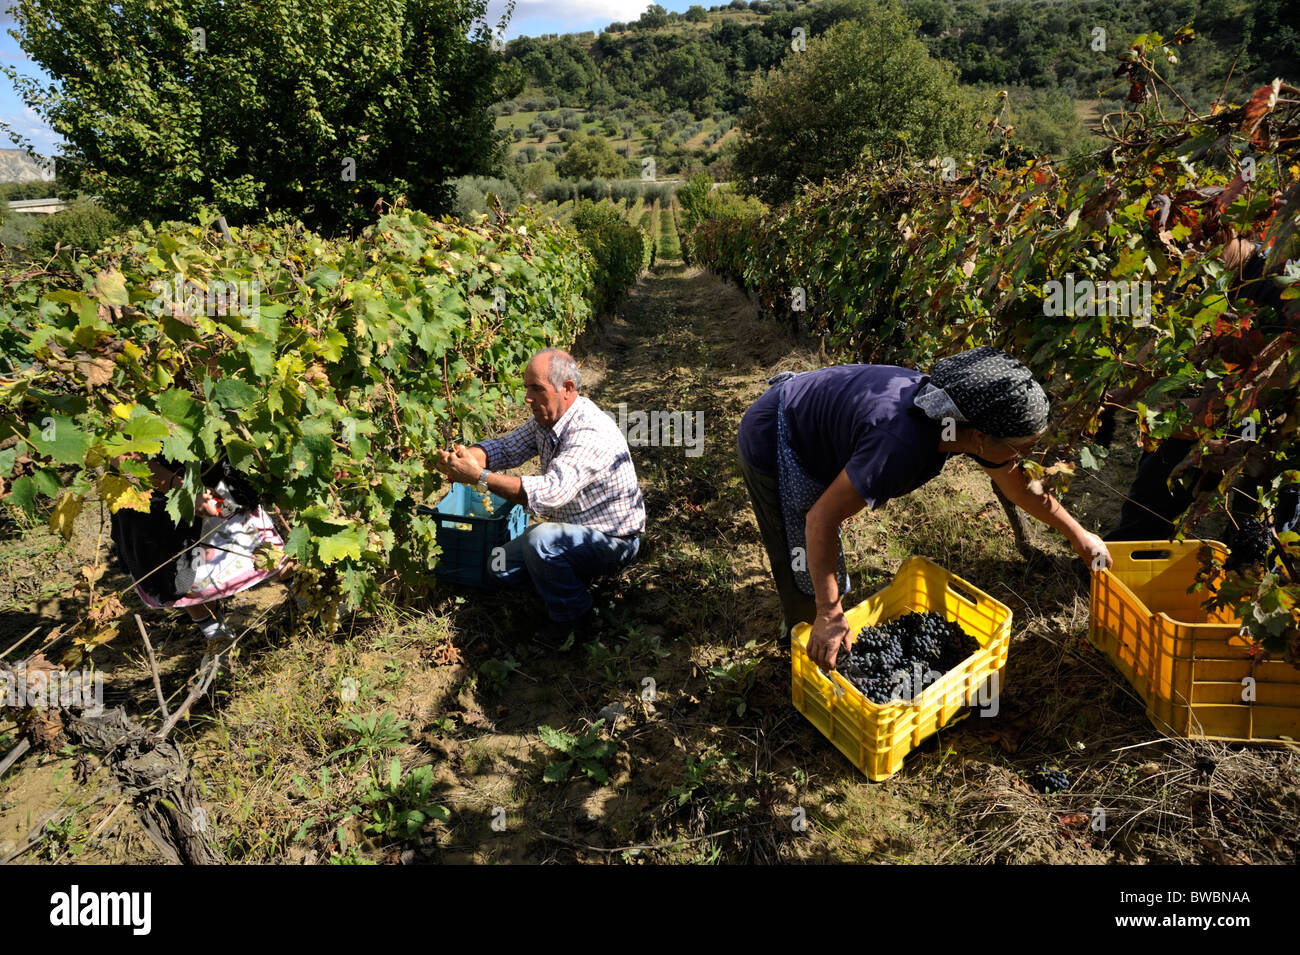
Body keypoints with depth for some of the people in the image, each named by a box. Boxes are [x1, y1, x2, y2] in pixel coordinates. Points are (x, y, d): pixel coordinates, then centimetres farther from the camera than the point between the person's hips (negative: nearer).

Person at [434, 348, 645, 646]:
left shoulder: (591, 433, -33)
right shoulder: (547, 419, -2)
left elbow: (552, 492, -44)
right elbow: (507, 447, 0)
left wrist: (479, 476, -42)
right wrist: (466, 456, -23)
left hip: (613, 540, -9)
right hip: (573, 529, 9)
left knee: (540, 540, -34)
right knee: (504, 568, 5)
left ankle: (577, 619, -12)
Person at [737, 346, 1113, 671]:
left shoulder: (963, 417, -14)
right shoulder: (902, 445, -41)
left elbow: (1018, 486, 6)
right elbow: (821, 517, -34)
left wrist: (1077, 533, 17)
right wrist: (829, 616, -28)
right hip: (774, 447, -8)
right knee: (807, 571, 1)